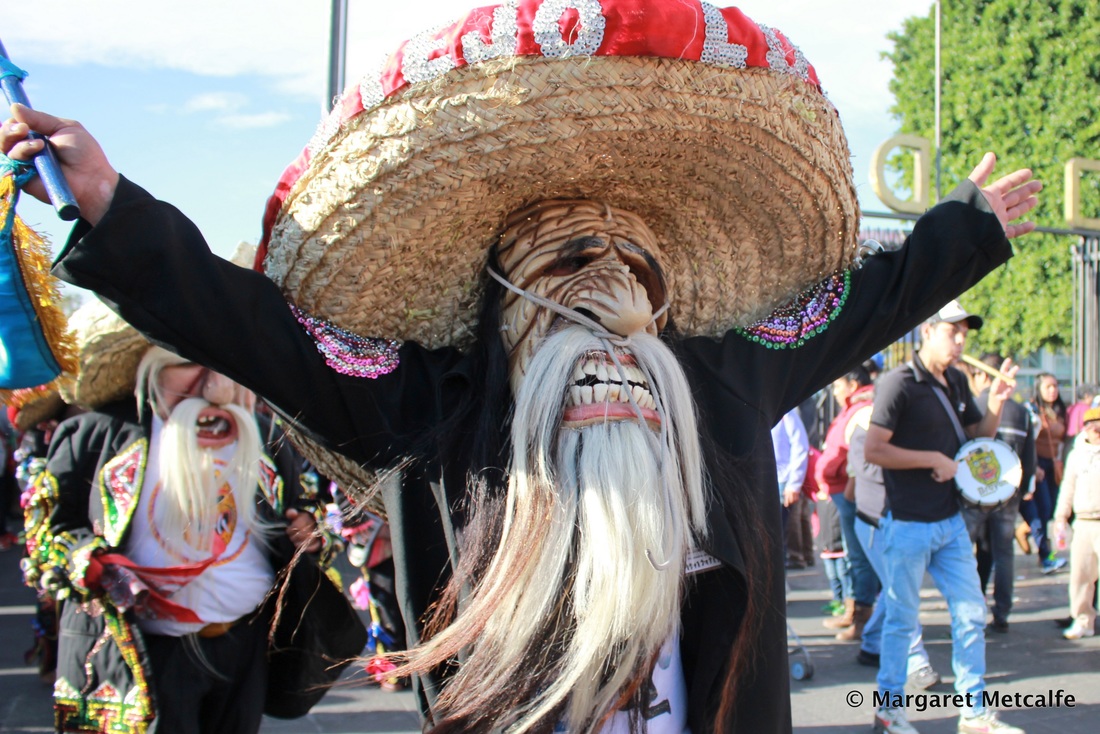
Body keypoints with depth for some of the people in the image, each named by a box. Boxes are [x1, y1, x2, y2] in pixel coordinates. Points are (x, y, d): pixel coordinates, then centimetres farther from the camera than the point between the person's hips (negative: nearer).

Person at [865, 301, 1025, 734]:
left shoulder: (957, 382, 9)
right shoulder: (899, 384, -14)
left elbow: (977, 437, 19)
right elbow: (873, 450, -19)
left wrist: (996, 404, 0)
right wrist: (934, 459, -17)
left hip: (950, 522, 7)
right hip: (909, 525, -7)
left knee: (971, 614, 9)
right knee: (902, 620, 4)